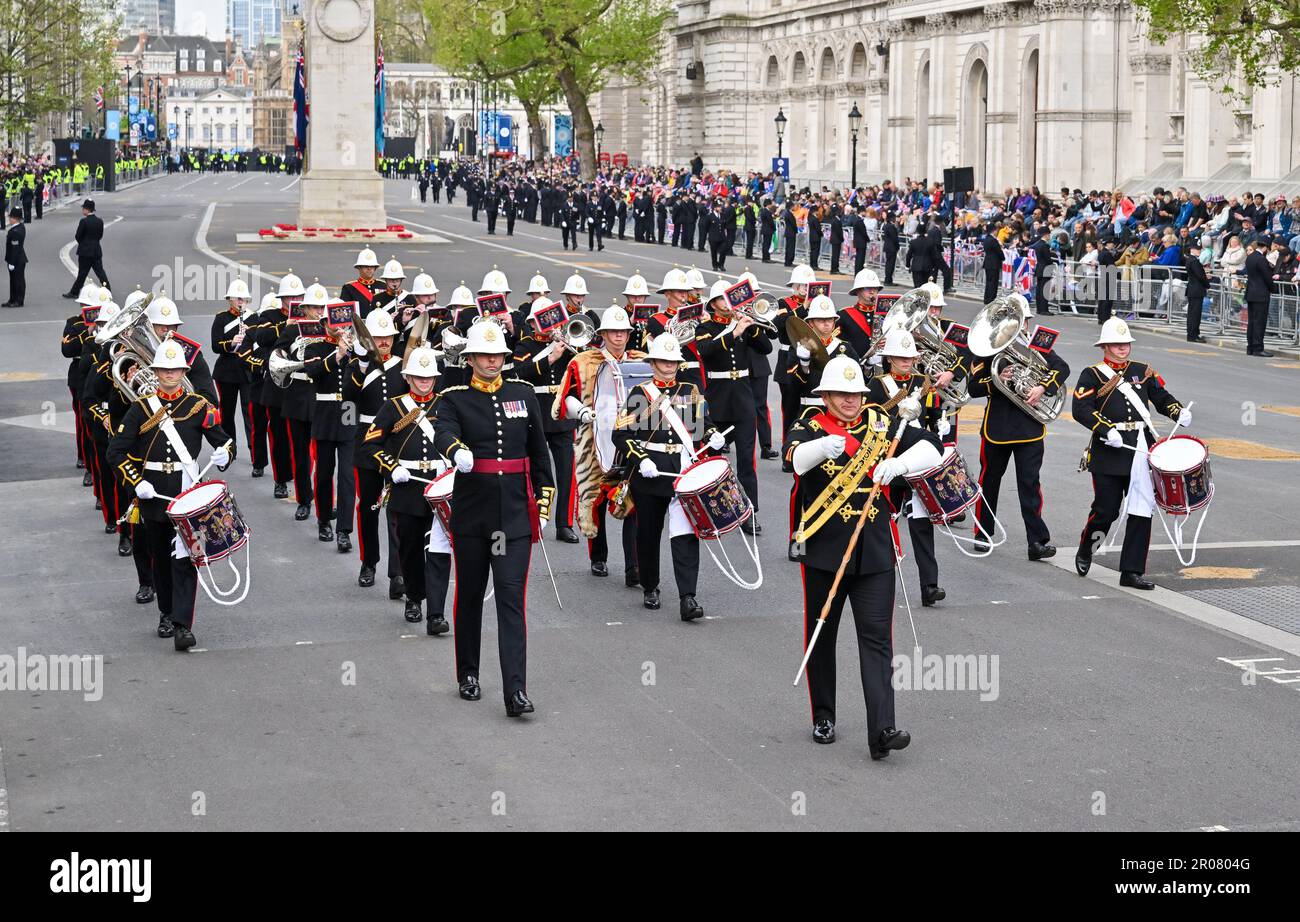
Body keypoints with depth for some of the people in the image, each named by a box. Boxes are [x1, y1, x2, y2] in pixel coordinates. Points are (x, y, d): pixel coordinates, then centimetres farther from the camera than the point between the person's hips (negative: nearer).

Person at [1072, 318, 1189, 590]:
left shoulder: (1143, 371, 14)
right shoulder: (1093, 375, 1)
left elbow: (1162, 398, 19)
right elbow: (1080, 409, -10)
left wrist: (1179, 412, -2)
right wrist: (1107, 431, -22)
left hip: (1141, 452, 4)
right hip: (1109, 454, -4)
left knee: (1142, 511, -1)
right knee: (1106, 510, -1)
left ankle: (1132, 572, 4)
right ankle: (1085, 552, 28)